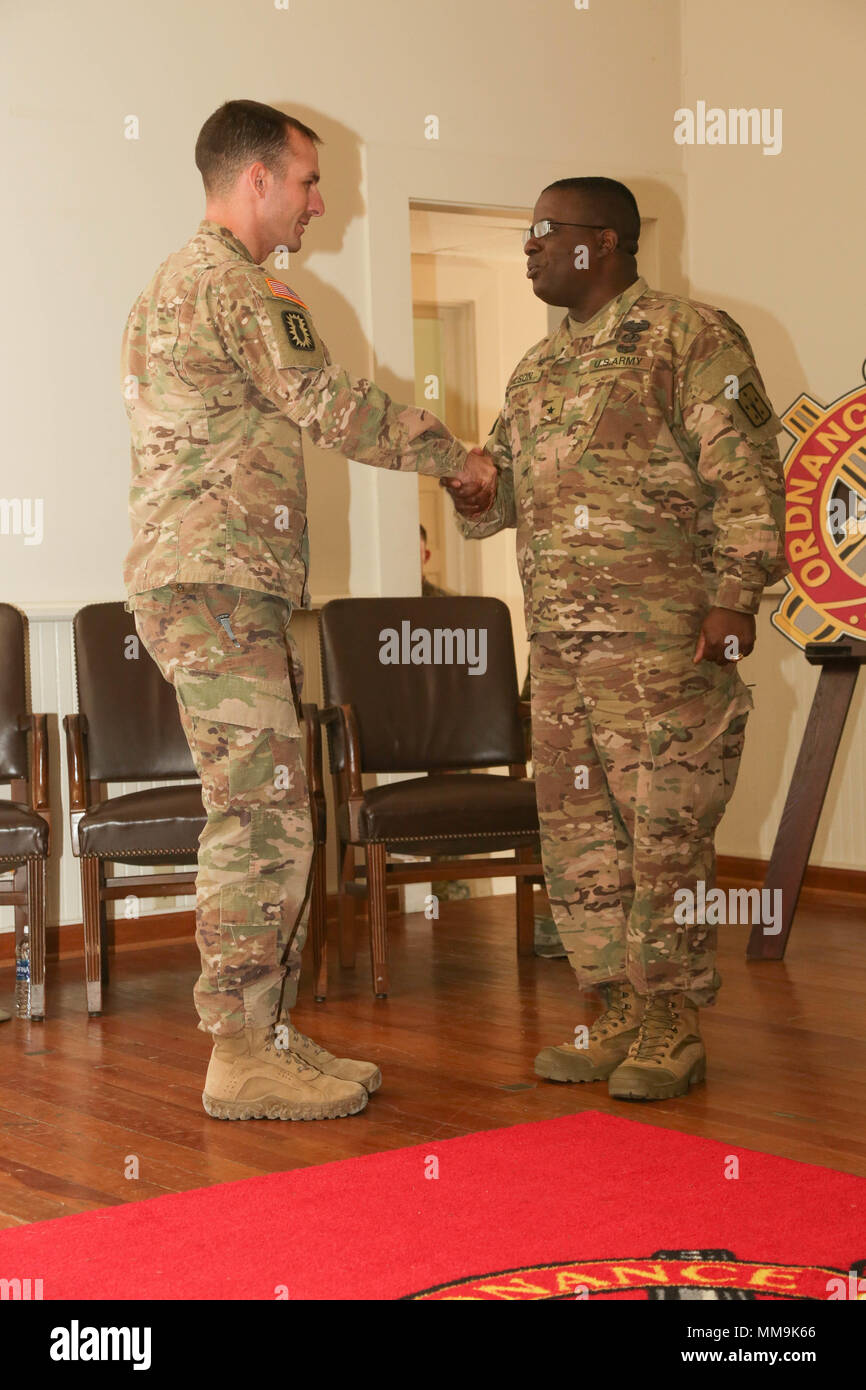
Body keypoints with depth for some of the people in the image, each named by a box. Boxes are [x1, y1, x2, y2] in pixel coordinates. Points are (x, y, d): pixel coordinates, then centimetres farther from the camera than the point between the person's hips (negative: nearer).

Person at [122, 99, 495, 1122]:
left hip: (223, 591, 10)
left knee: (267, 818, 11)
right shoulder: (239, 290, -10)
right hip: (217, 586, -10)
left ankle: (268, 1035, 16)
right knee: (261, 820, -9)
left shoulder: (172, 284, 24)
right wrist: (456, 456, 5)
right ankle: (243, 1057, -5)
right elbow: (335, 410, -8)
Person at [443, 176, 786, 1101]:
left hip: (664, 644, -8)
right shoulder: (538, 367, 21)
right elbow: (501, 492, 25)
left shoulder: (690, 338, -2)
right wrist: (464, 479, 2)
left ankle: (672, 1029, 6)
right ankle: (620, 1015, 20)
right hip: (558, 646, 8)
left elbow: (747, 472, -9)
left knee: (665, 834, -4)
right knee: (578, 836, 9)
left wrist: (737, 593, -17)